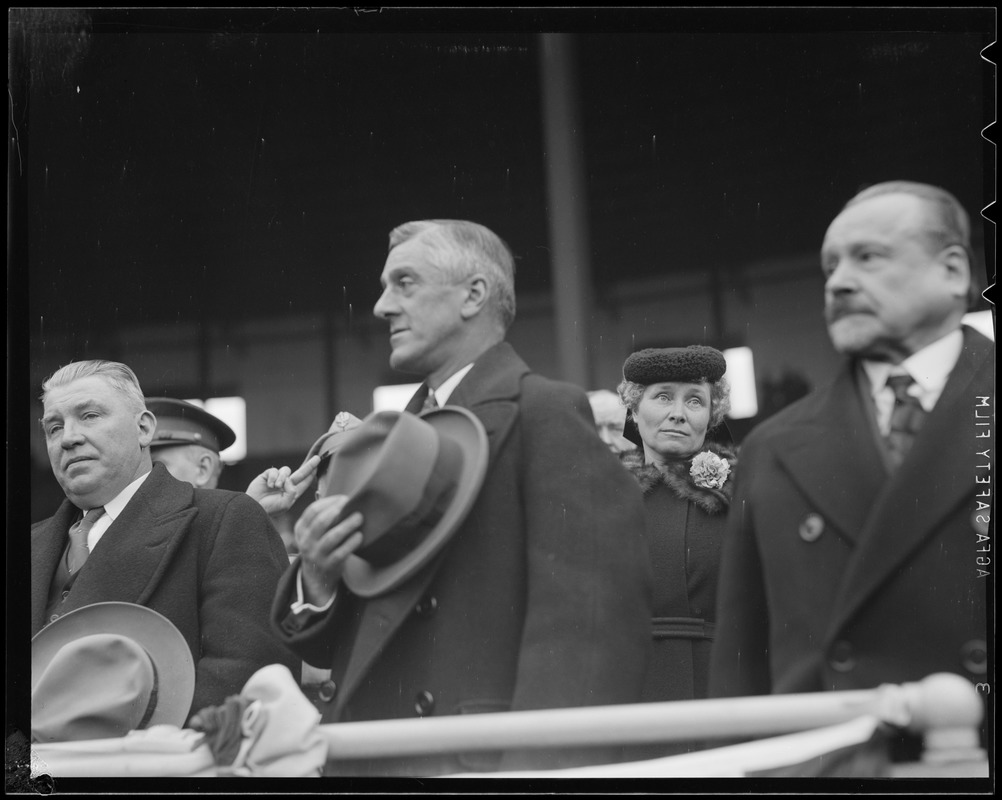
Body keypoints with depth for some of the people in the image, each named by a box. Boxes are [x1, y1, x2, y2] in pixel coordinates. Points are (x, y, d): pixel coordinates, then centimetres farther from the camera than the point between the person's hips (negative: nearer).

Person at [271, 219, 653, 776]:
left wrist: (538, 764, -26)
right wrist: (318, 583, -5)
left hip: (475, 757, -7)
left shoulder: (545, 413, -8)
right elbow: (362, 638, 14)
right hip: (365, 756, 7)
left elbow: (592, 622, -18)